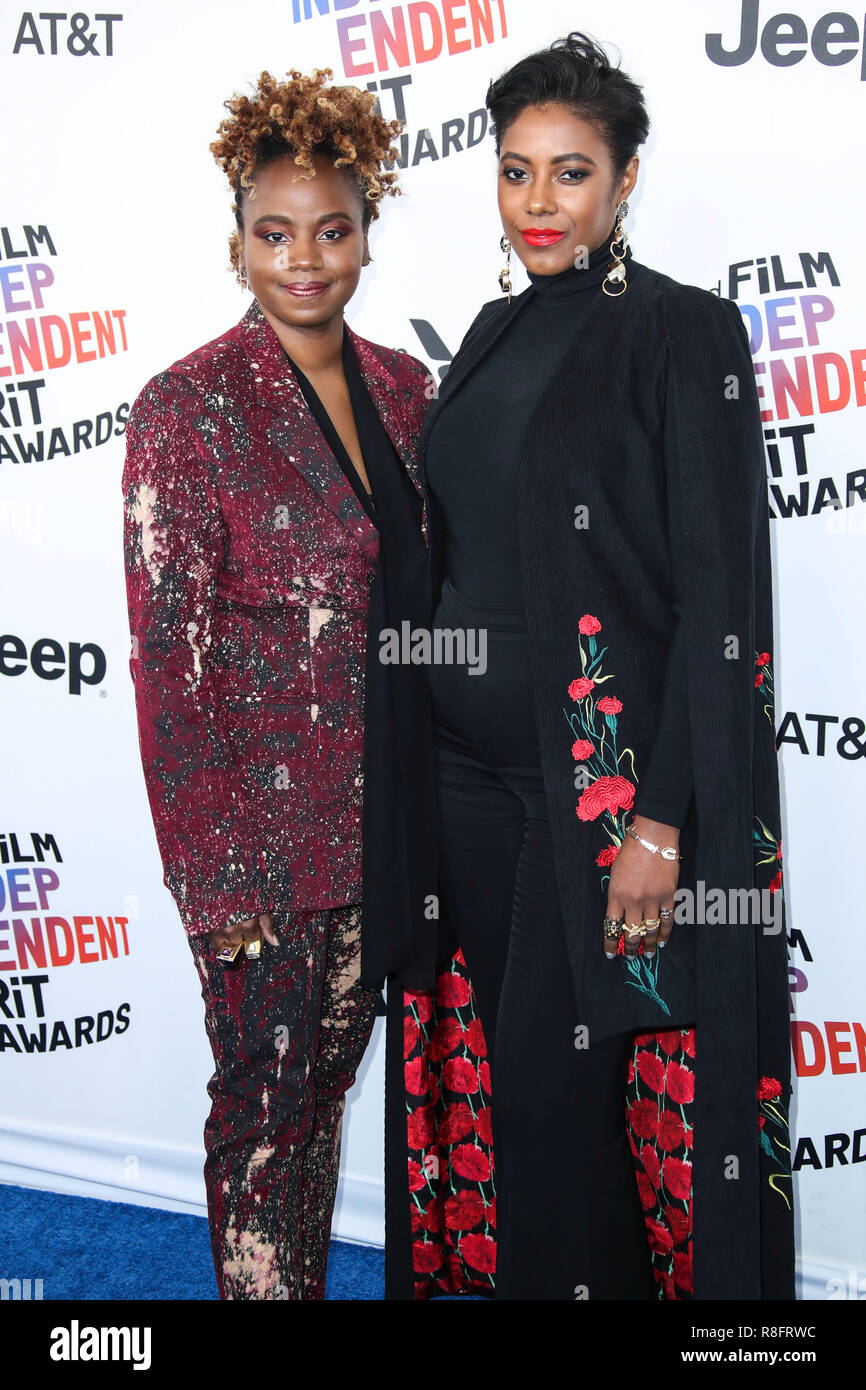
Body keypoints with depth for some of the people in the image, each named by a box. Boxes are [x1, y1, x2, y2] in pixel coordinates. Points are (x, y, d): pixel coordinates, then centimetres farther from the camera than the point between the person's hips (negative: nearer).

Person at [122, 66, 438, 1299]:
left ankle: (314, 1281, 37)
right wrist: (217, 873, -14)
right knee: (265, 1094, 8)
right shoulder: (187, 407, -12)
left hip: (381, 811, 6)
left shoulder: (401, 386, 6)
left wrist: (426, 804, 10)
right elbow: (171, 655, -13)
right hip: (263, 819, -5)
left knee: (331, 1077, 18)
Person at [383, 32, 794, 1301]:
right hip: (471, 768, 6)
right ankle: (477, 1265, 34)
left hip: (611, 780, -6)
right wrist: (424, 749, 13)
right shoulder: (496, 334, 13)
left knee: (559, 1080, 2)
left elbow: (718, 589, -13)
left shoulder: (683, 333, -7)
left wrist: (659, 820, -18)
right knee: (474, 1056, 14)